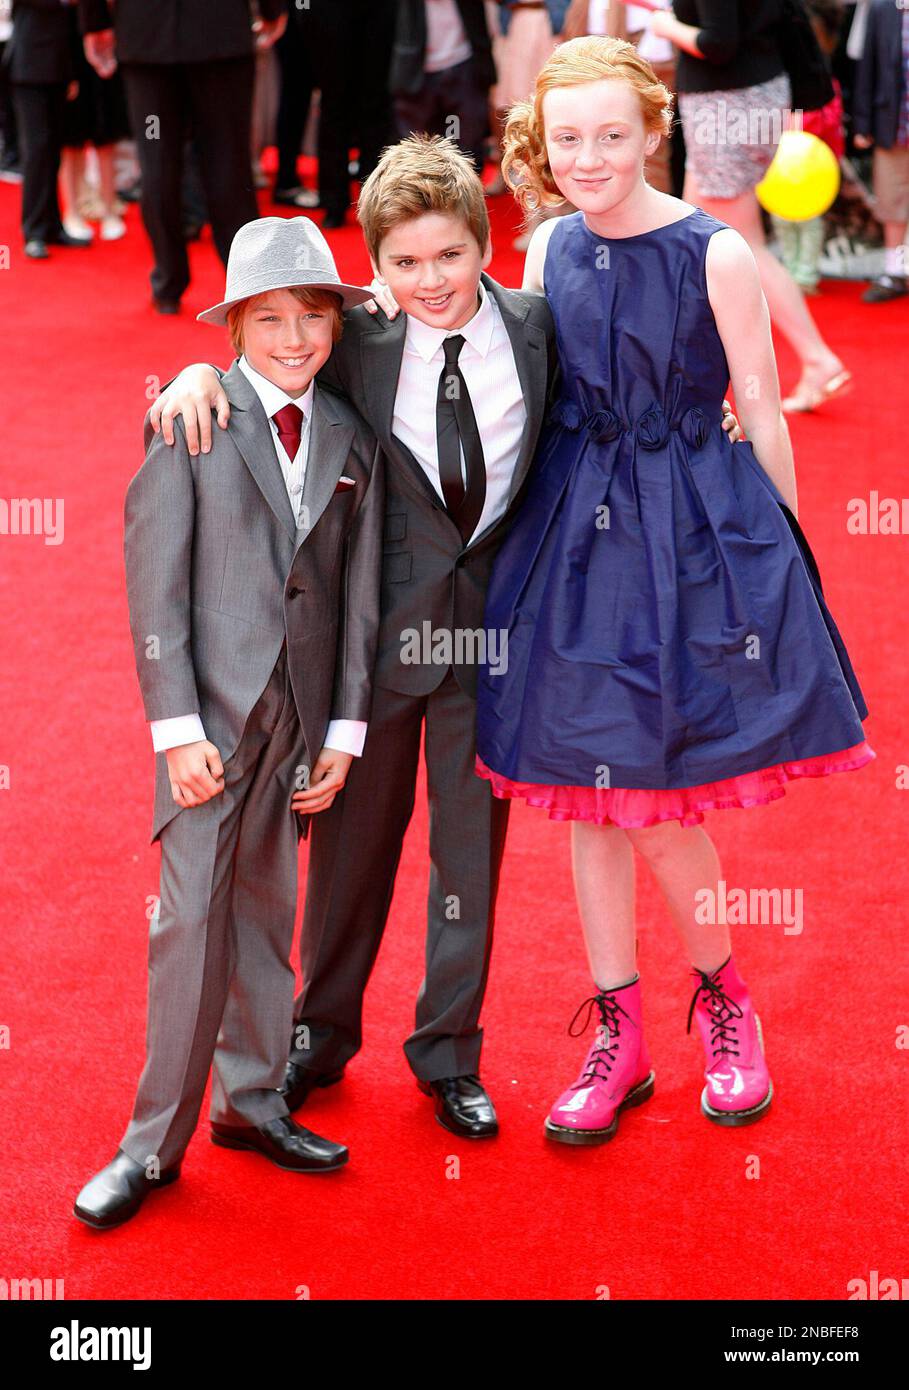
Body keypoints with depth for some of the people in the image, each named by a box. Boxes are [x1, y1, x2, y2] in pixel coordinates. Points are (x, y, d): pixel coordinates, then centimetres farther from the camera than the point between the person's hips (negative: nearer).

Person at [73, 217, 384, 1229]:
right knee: (192, 919, -5)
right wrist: (176, 724, -12)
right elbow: (154, 577, -7)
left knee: (268, 910, 13)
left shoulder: (352, 442, 8)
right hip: (210, 704, -4)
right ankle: (156, 1140, 5)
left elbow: (360, 594, 9)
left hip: (303, 713, 4)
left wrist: (345, 730, 4)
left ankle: (251, 1098, 27)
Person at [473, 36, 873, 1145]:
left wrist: (783, 548, 0)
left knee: (648, 795, -3)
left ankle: (722, 995, 24)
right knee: (590, 788, 8)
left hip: (695, 532, -5)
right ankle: (619, 1036, 21)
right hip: (576, 532, 5)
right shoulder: (549, 251, 4)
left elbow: (759, 411, -4)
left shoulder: (716, 255, -11)